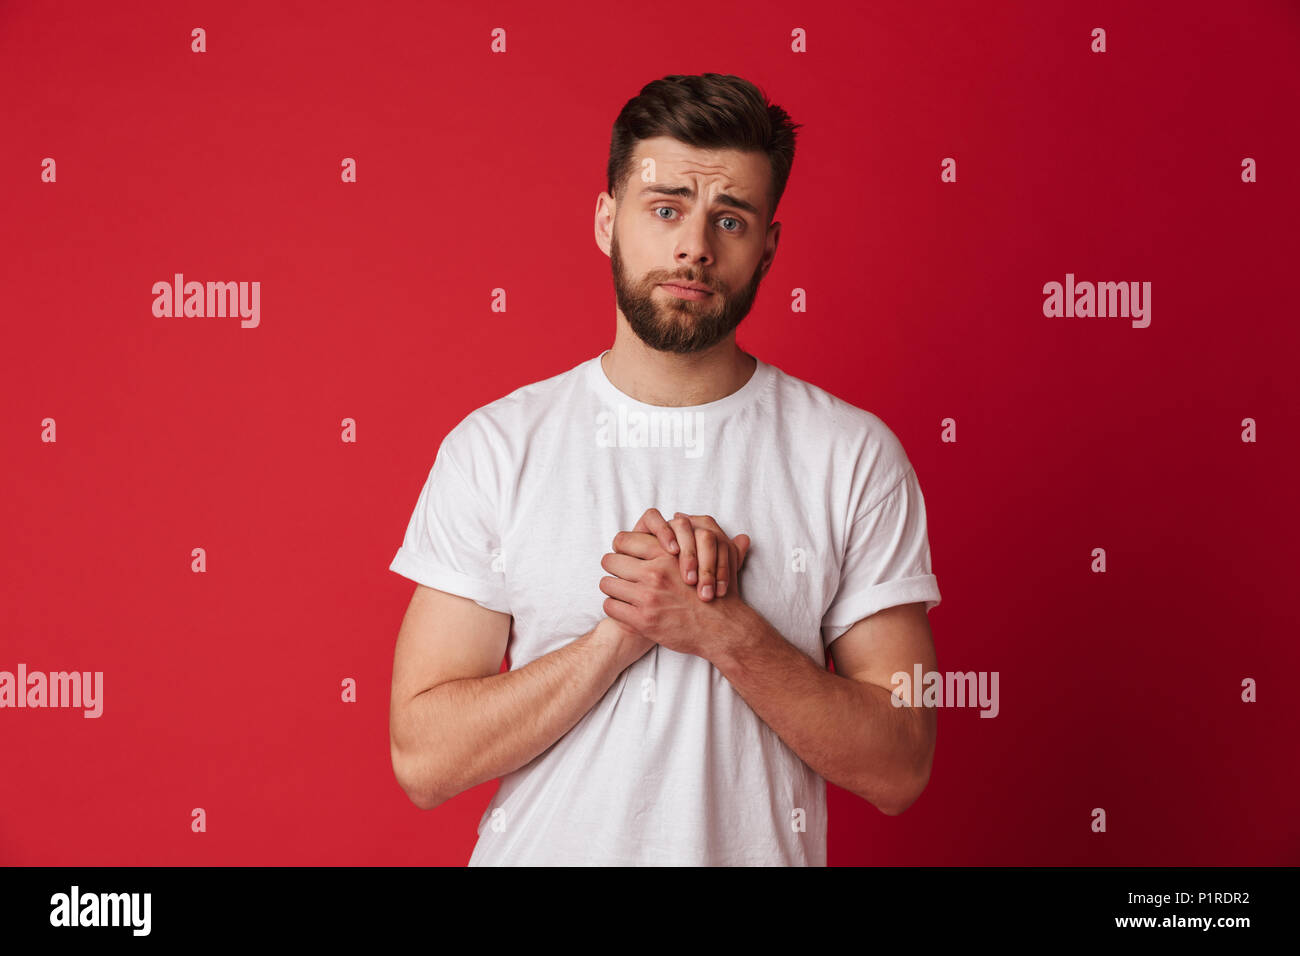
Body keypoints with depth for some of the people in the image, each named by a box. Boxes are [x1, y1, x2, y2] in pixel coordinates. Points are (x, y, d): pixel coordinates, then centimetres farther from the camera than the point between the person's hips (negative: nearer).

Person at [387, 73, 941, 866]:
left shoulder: (854, 454, -9)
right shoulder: (493, 446, -8)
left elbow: (898, 770, -10)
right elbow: (424, 760, -12)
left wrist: (727, 632, -23)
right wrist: (622, 632, -22)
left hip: (758, 848, 0)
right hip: (540, 847, 1)